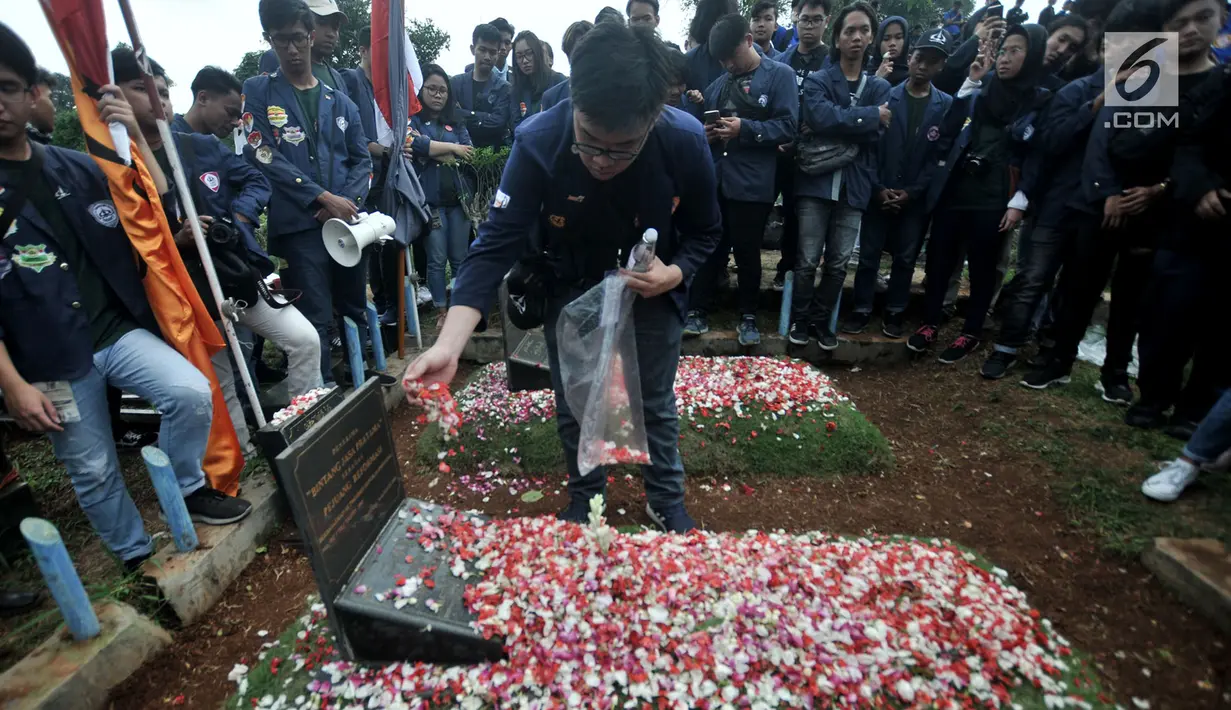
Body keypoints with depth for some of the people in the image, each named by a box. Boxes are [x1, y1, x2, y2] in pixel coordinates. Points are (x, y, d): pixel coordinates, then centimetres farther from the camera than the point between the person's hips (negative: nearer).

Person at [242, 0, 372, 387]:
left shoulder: (339, 101, 16)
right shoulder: (258, 92, 6)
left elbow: (362, 159, 12)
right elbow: (263, 157, -5)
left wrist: (347, 201, -6)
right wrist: (322, 198, -14)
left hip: (346, 221, 3)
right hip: (297, 225, -3)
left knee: (355, 308, 12)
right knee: (314, 320, -3)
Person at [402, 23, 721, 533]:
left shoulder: (686, 142, -25)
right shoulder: (537, 143, -29)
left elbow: (704, 232, -8)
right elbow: (495, 246, -30)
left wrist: (674, 273, -29)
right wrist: (449, 345, -41)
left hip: (652, 293, 1)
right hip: (573, 293, 0)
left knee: (657, 405, 13)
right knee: (573, 409, 10)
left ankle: (667, 501, 39)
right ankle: (585, 498, 39)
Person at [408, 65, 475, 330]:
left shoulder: (456, 124, 18)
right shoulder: (413, 120, 6)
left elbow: (468, 153, 1)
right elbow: (415, 144, -15)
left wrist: (432, 151, -8)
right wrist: (452, 148, -7)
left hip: (458, 197, 3)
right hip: (430, 199, -3)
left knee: (460, 258, 5)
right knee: (437, 259, -1)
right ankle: (441, 311, 9)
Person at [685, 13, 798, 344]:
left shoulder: (780, 75, 1)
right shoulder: (719, 84, 17)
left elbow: (787, 127, -8)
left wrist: (744, 128, -18)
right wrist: (705, 132, 3)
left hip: (752, 184, -4)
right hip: (714, 179, 4)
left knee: (747, 251, 5)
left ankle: (749, 317, 21)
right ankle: (696, 311, 17)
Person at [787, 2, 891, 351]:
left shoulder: (880, 87, 12)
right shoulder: (817, 81, 4)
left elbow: (876, 136, -3)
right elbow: (820, 117, -17)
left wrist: (835, 125, -10)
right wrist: (870, 116, -9)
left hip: (854, 186, 3)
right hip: (816, 181, -3)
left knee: (839, 263, 7)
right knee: (808, 260, -2)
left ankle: (822, 321, 21)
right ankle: (801, 319, 15)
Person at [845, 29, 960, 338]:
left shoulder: (947, 106, 3)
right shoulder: (884, 97, 0)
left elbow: (940, 156, 0)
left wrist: (912, 192, -9)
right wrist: (878, 188, -10)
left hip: (916, 198, 1)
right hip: (879, 194, -1)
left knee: (906, 258, 8)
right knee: (868, 255, 3)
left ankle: (895, 312, 21)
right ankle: (861, 310, 15)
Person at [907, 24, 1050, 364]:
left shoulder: (1043, 102, 1)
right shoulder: (984, 92, 13)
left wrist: (1019, 202, -9)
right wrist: (971, 81, 4)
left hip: (993, 199, -3)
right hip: (955, 189, 3)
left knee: (982, 267, 5)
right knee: (939, 258, 3)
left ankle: (971, 333, 18)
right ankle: (930, 322, 18)